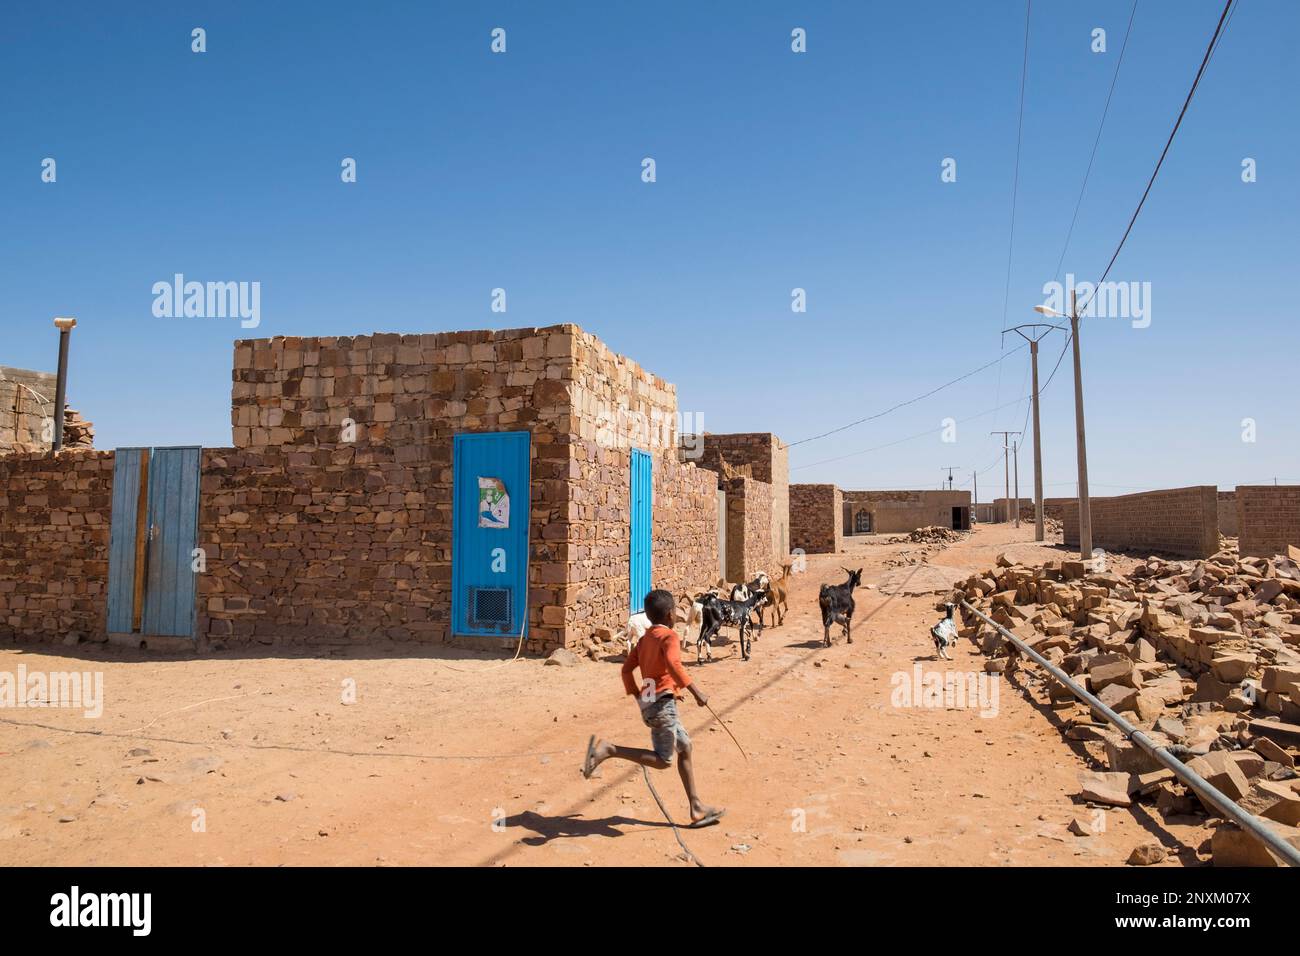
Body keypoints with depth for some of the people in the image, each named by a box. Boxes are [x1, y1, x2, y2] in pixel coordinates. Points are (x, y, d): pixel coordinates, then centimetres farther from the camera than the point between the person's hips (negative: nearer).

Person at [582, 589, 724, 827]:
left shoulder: (644, 639, 15)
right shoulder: (669, 636, -8)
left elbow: (626, 669, 14)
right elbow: (673, 664, -26)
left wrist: (638, 697, 22)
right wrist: (696, 691, -25)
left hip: (648, 702, 9)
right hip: (662, 702, -9)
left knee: (685, 748, 14)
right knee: (663, 760, -7)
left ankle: (697, 809, 17)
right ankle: (608, 749, -16)